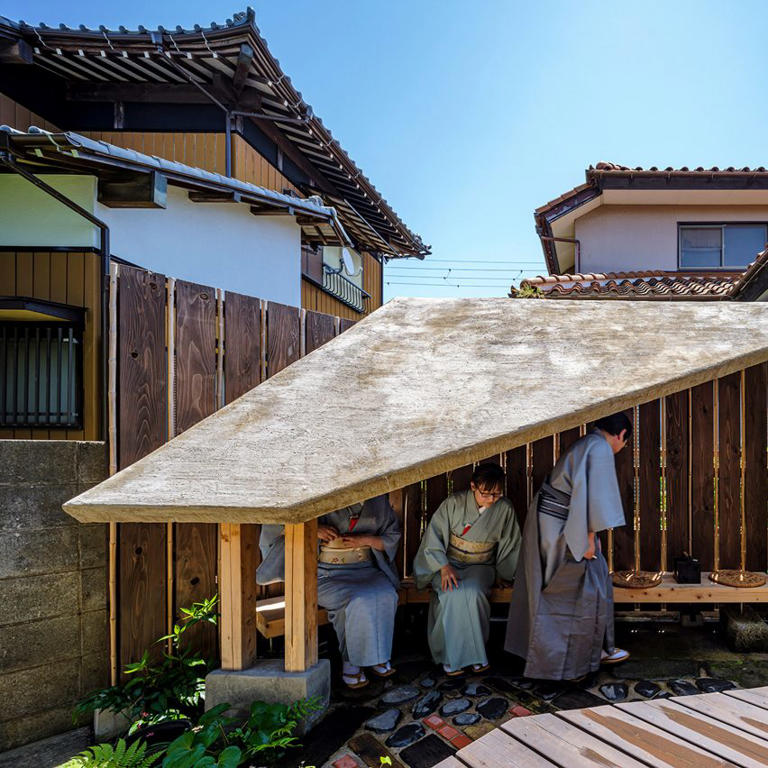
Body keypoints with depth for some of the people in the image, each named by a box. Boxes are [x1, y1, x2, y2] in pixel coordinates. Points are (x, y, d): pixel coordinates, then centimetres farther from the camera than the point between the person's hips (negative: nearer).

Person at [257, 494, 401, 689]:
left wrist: (365, 540, -11)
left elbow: (392, 538, 8)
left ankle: (376, 655, -7)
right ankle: (351, 660, -9)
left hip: (364, 570, 3)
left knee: (385, 596, -27)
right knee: (357, 603, -30)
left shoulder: (378, 502, 1)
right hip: (327, 575, -3)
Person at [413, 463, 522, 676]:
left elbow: (510, 546, 11)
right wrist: (444, 566, -19)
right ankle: (452, 656, -15)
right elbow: (433, 536, -8)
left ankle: (474, 651, -12)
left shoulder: (504, 509, -3)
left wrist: (513, 575, 5)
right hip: (448, 564, -1)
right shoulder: (454, 503, -11)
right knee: (453, 594, -31)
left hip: (480, 566, 1)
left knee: (473, 593, -32)